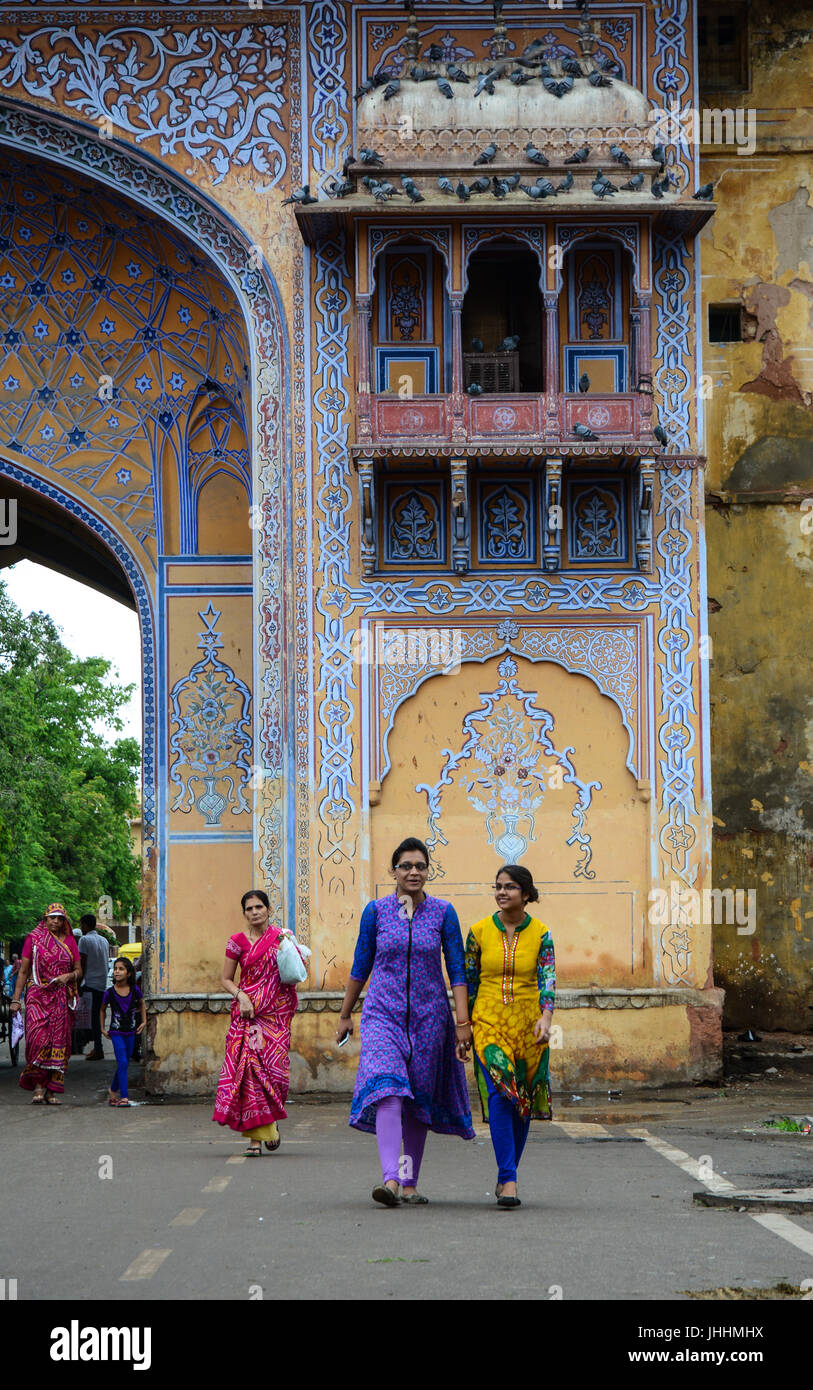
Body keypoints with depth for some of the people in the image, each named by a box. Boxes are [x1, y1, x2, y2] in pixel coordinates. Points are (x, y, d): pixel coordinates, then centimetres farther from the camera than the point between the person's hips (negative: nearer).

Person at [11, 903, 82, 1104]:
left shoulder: (69, 942, 12)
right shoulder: (33, 939, 5)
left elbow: (79, 971, 15)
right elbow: (23, 971, 4)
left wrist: (68, 976, -8)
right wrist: (16, 998, -3)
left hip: (61, 999, 3)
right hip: (38, 995, -3)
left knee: (58, 1041, -1)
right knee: (38, 1037, -17)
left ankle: (52, 1090, 4)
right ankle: (38, 1086, -9)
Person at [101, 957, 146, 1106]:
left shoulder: (135, 990, -5)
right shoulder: (109, 993, -9)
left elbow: (141, 1004, 16)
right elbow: (102, 1010, 8)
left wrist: (143, 1021, 10)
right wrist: (102, 1028, 7)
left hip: (130, 1032, 3)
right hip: (116, 1032, -3)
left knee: (124, 1063, 12)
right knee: (122, 1063, -14)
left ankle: (113, 1091, 33)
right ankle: (123, 1096, -13)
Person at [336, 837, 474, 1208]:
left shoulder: (443, 912, 1)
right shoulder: (376, 911, 2)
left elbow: (457, 970, 0)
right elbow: (360, 967, 11)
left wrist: (462, 1021, -7)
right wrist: (345, 1015, 15)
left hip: (429, 1016, 1)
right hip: (383, 1013, -1)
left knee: (419, 1100, 6)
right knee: (387, 1090, -20)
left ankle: (410, 1183, 18)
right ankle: (390, 1179, -29)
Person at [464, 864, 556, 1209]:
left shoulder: (540, 934, 0)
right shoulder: (479, 931, 1)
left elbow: (547, 980, -8)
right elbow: (469, 981, 9)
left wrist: (545, 1018, -25)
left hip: (528, 1026, 1)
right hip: (489, 1024, -1)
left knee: (523, 1103, 7)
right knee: (499, 1094, -17)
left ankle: (506, 1175, 25)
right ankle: (508, 1180, -18)